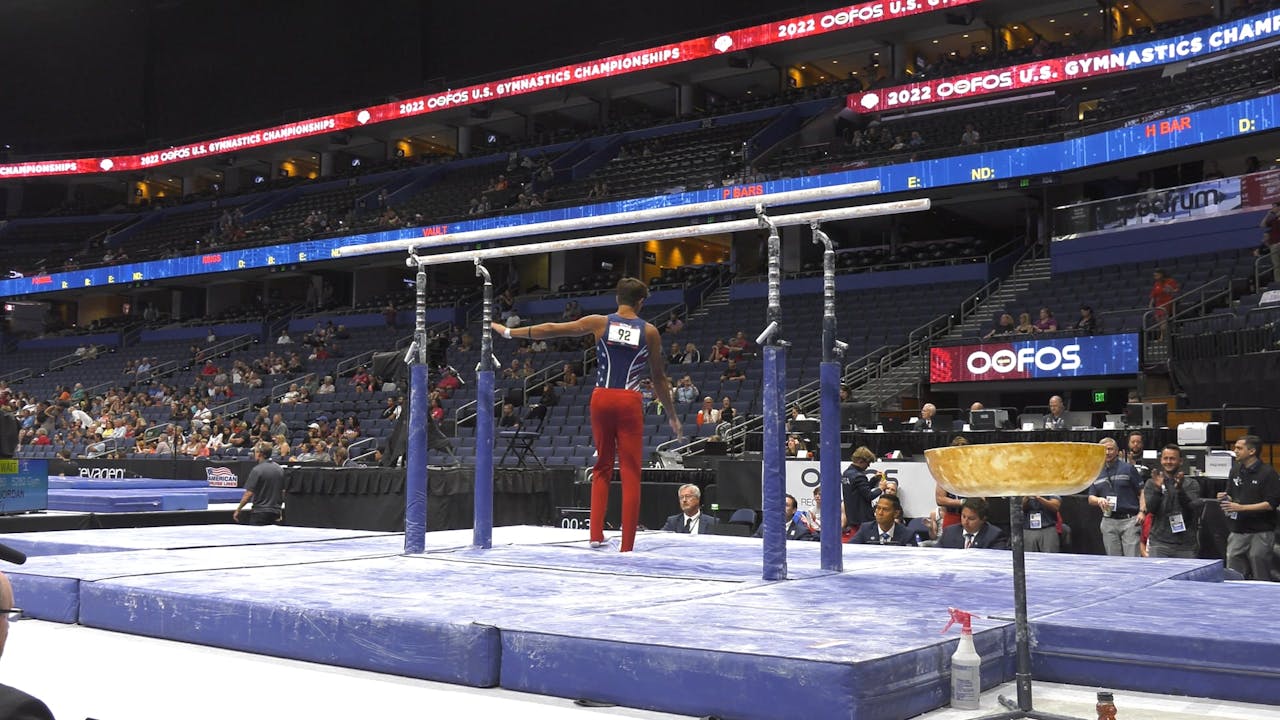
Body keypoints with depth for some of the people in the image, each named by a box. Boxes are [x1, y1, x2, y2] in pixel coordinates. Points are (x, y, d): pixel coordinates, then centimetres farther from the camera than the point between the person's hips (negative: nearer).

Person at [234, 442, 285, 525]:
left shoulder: (257, 470, -13)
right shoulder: (279, 469, 7)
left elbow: (248, 494, -14)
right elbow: (283, 491, 14)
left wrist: (238, 510, -4)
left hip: (260, 513, -6)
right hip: (276, 513, 6)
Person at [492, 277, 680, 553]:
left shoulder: (599, 323, 5)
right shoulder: (649, 331, 3)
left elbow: (551, 329, 8)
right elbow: (659, 377, 9)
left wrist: (508, 332, 17)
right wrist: (672, 414, 20)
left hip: (601, 398, 2)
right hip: (629, 401, -2)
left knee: (602, 468, 16)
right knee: (630, 473, 2)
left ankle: (596, 534, 8)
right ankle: (627, 546, 0)